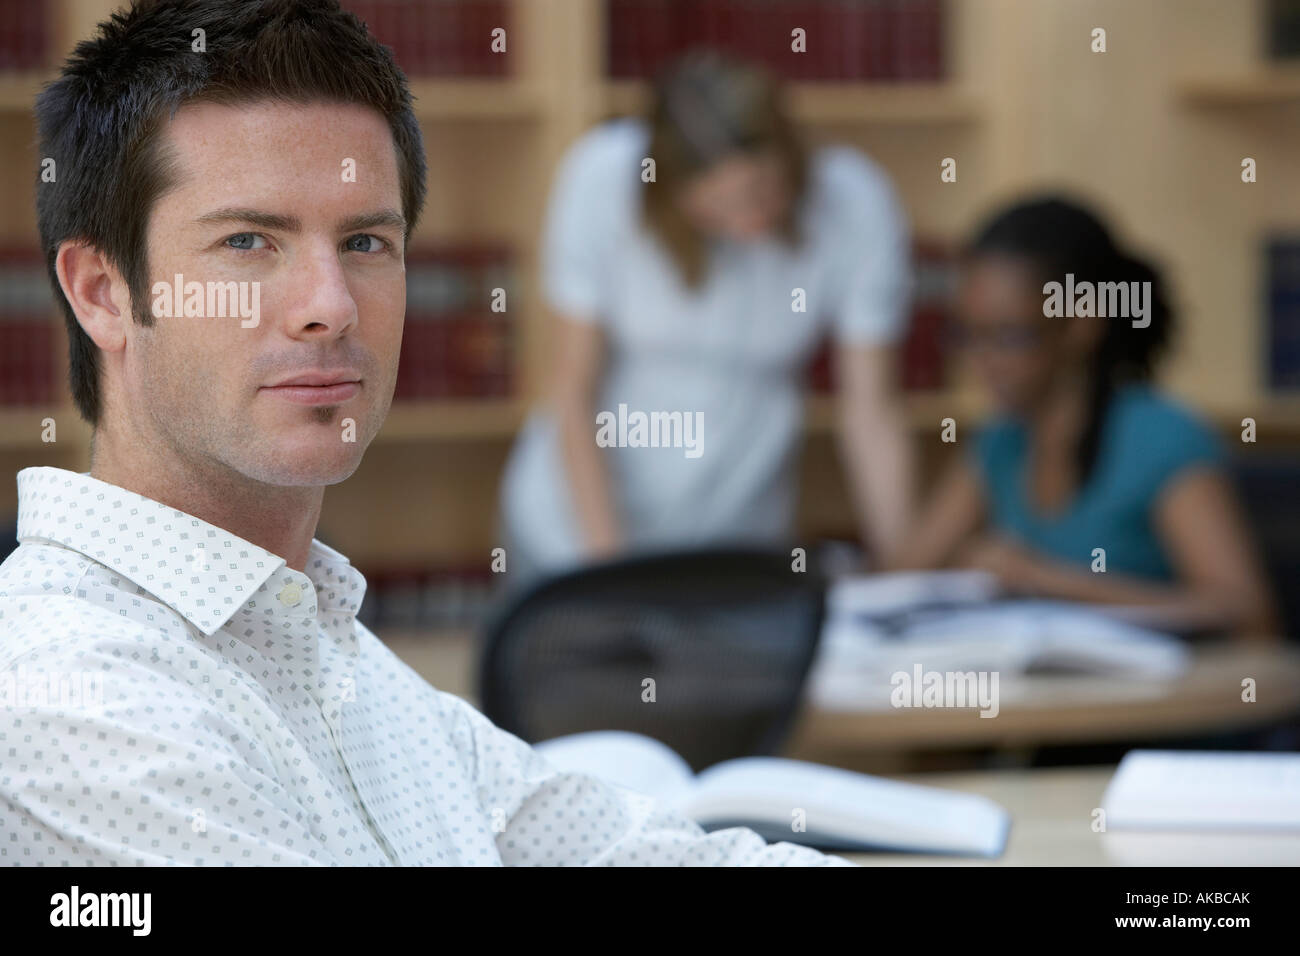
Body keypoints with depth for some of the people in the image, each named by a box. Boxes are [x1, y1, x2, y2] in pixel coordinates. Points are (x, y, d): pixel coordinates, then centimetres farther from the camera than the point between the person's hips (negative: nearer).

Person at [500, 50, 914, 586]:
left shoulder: (855, 205, -18)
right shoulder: (603, 177, -21)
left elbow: (870, 412, -11)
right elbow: (574, 396, -16)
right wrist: (612, 568, -19)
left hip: (736, 541, 1)